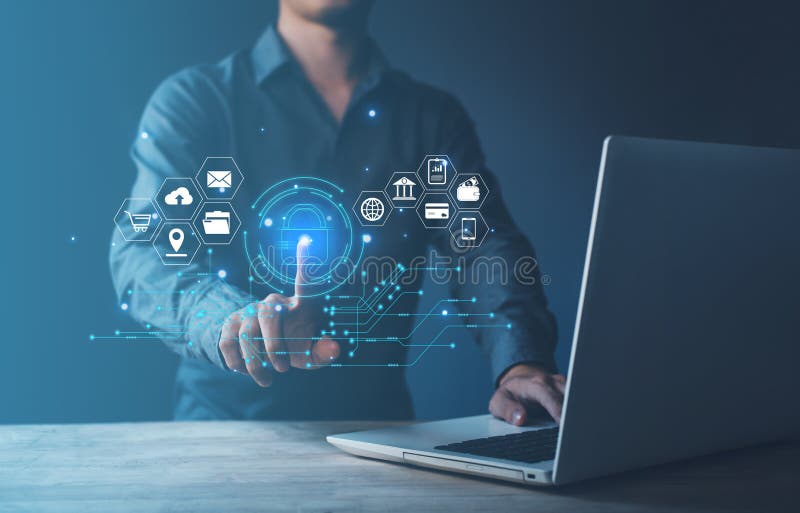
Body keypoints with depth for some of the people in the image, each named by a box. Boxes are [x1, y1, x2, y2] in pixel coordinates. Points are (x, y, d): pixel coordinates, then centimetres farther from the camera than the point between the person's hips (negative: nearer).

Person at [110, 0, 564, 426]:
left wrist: (522, 364, -23)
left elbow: (487, 250, -2)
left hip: (379, 427, 3)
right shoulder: (194, 100, 1)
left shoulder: (435, 117, 9)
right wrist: (234, 317, -34)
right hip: (227, 422, -3)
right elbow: (143, 255, -12)